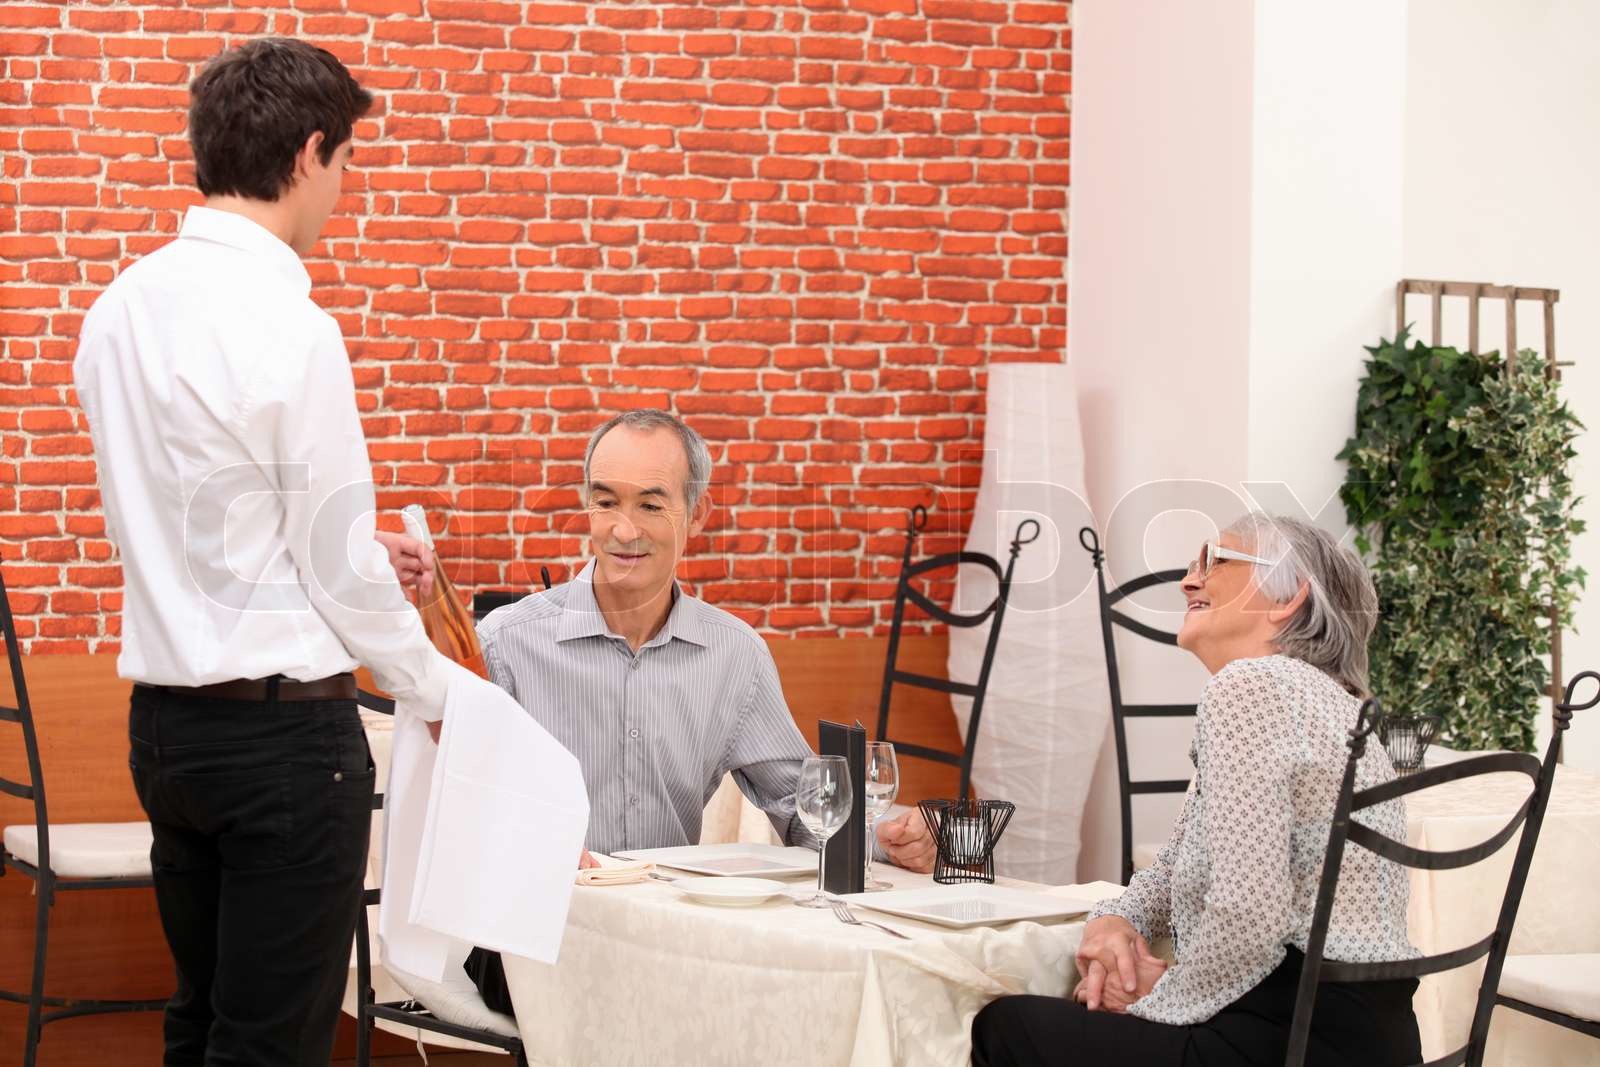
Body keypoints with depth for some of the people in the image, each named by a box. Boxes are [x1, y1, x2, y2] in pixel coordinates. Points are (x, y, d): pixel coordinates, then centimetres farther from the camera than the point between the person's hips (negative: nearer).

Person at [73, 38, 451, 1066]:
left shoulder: (123, 307, 5)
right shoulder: (287, 325, -17)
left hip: (167, 721, 8)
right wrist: (440, 690, 3)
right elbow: (342, 572, -12)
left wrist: (354, 549, 15)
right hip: (284, 726, -8)